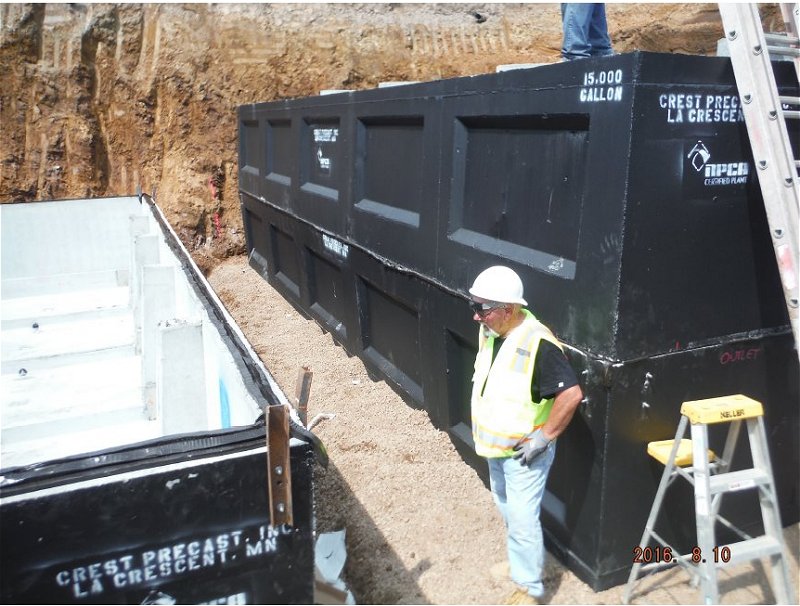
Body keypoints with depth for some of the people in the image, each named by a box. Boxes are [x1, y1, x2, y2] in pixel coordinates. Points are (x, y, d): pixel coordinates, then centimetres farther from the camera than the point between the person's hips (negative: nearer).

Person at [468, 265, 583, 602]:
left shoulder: (537, 344, -29)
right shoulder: (488, 332, -3)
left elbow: (571, 394, -29)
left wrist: (544, 437, -23)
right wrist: (483, 428, 11)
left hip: (524, 451, -8)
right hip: (496, 445, 8)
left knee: (521, 518, 3)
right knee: (507, 510, 24)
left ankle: (529, 586, 22)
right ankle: (519, 563, 45)